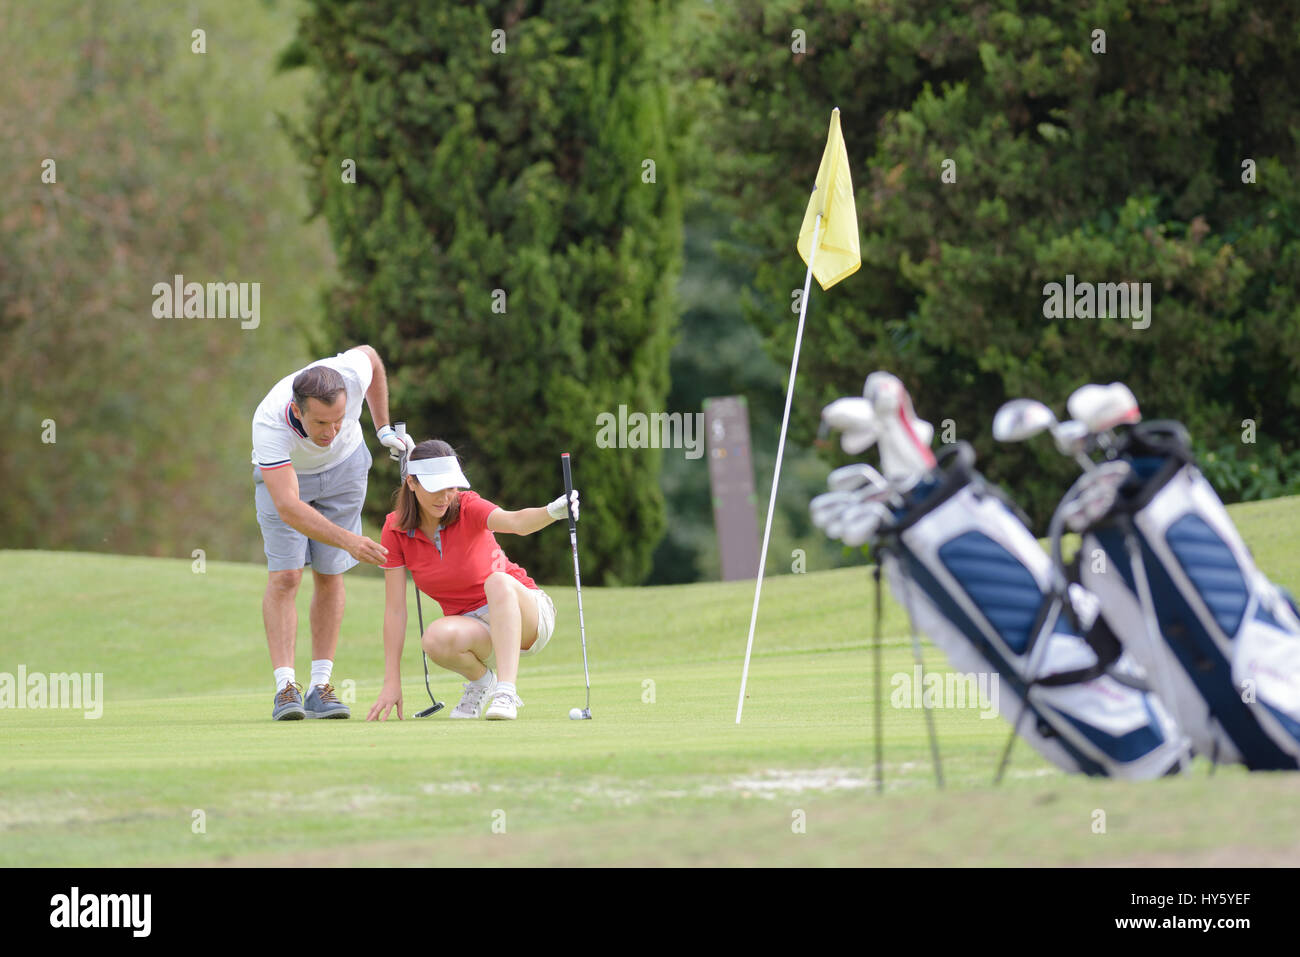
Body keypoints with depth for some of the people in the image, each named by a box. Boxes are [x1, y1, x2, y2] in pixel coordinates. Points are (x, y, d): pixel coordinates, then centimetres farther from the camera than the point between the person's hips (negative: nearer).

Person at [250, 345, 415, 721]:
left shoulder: (351, 374, -36)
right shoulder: (269, 424, -43)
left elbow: (370, 355, -8)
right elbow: (288, 507, -48)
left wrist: (383, 428, -3)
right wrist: (348, 541, -59)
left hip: (344, 465, 3)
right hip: (282, 475, -3)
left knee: (330, 575, -1)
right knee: (284, 576, -14)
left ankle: (321, 686, 1)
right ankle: (285, 687, -14)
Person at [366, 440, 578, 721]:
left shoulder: (468, 508, -17)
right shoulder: (395, 529, -8)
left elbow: (516, 522, -39)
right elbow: (395, 609, -8)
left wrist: (553, 511, -62)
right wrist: (392, 682, -12)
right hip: (474, 628, 2)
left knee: (498, 581, -37)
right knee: (436, 638, -34)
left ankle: (506, 691, -43)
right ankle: (481, 680, -2)